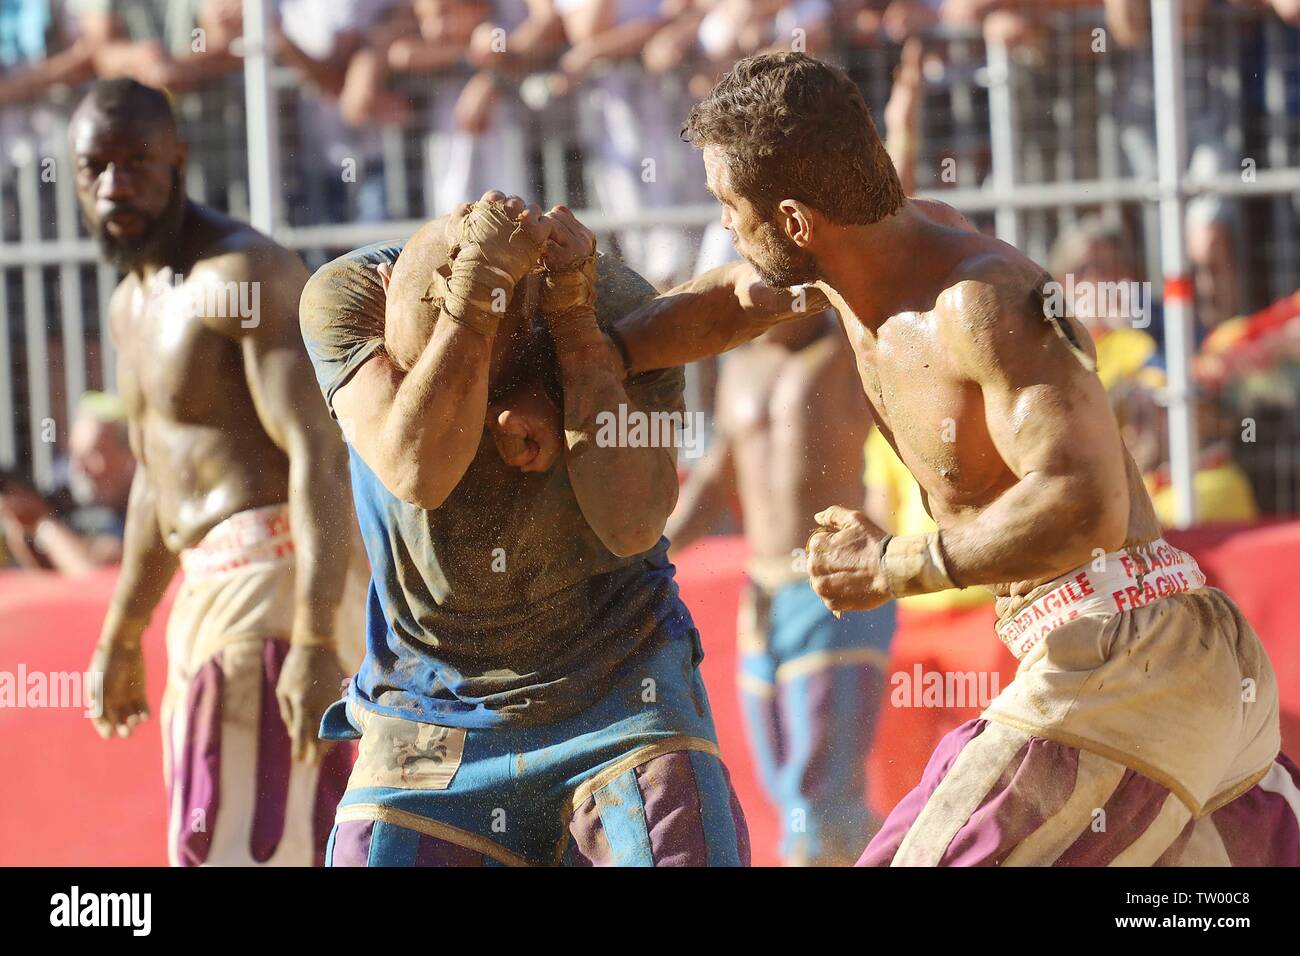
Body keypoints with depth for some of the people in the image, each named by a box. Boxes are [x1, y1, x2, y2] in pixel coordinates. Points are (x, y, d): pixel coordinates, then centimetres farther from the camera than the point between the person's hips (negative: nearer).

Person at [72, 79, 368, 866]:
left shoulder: (246, 274, -13)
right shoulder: (134, 304, 18)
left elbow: (319, 455, -21)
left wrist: (316, 644, -29)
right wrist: (122, 635, 32)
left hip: (278, 572, -10)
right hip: (211, 584, 10)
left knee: (236, 845, -14)